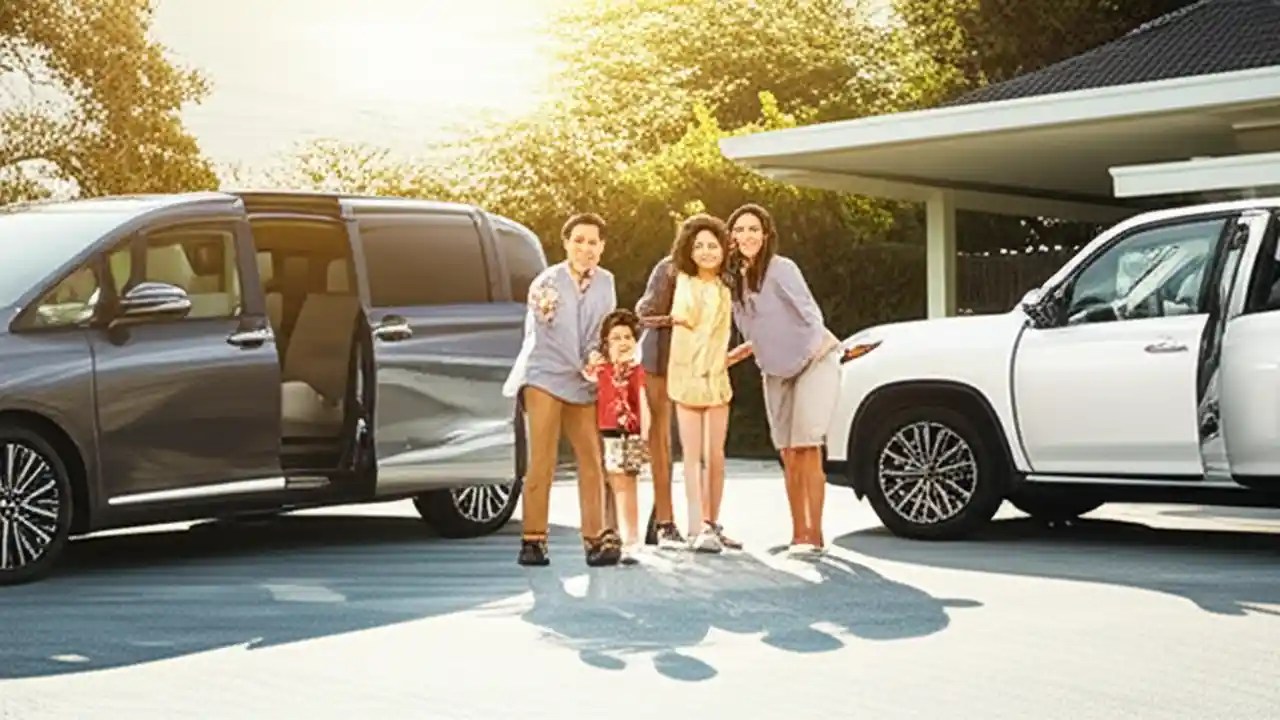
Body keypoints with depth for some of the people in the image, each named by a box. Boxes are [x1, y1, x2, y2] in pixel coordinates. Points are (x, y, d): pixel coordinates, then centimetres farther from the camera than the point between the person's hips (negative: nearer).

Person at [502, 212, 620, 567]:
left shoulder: (605, 283, 8)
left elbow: (605, 331, 13)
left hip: (582, 384, 5)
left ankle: (595, 539, 11)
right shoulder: (547, 282, -6)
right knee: (542, 462, -10)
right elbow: (537, 332, -4)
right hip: (544, 376, -5)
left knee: (592, 461, 5)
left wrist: (596, 356, -6)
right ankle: (533, 541, -7)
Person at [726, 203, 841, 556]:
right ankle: (799, 535, 12)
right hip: (776, 374, 7)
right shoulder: (736, 279, 1)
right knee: (788, 457, 6)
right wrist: (735, 355, 3)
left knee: (806, 449, -11)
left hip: (814, 364, -7)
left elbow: (811, 317, -19)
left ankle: (814, 535, -6)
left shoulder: (781, 269, -19)